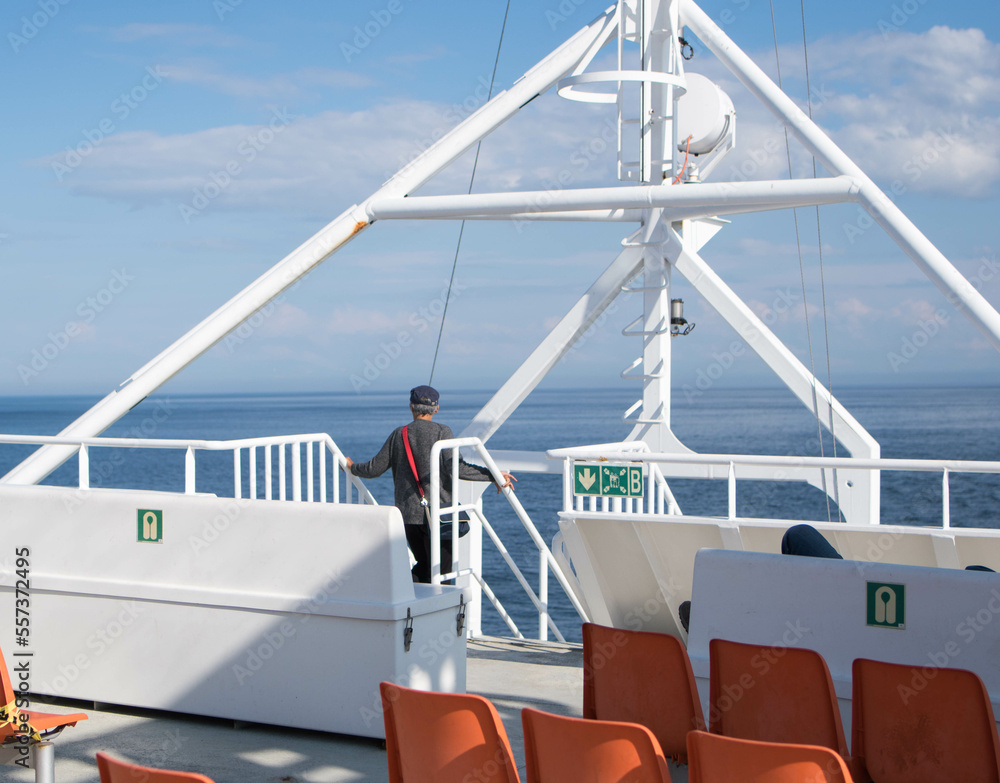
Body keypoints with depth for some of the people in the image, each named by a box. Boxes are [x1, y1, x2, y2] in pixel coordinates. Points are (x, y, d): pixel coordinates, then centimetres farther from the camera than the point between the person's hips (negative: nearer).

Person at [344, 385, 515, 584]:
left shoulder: (399, 434, 7)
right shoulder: (442, 432, -6)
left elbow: (374, 469, 11)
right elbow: (456, 468, -18)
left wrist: (352, 467, 30)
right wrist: (493, 475, -17)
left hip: (407, 514, 5)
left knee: (424, 565, 21)